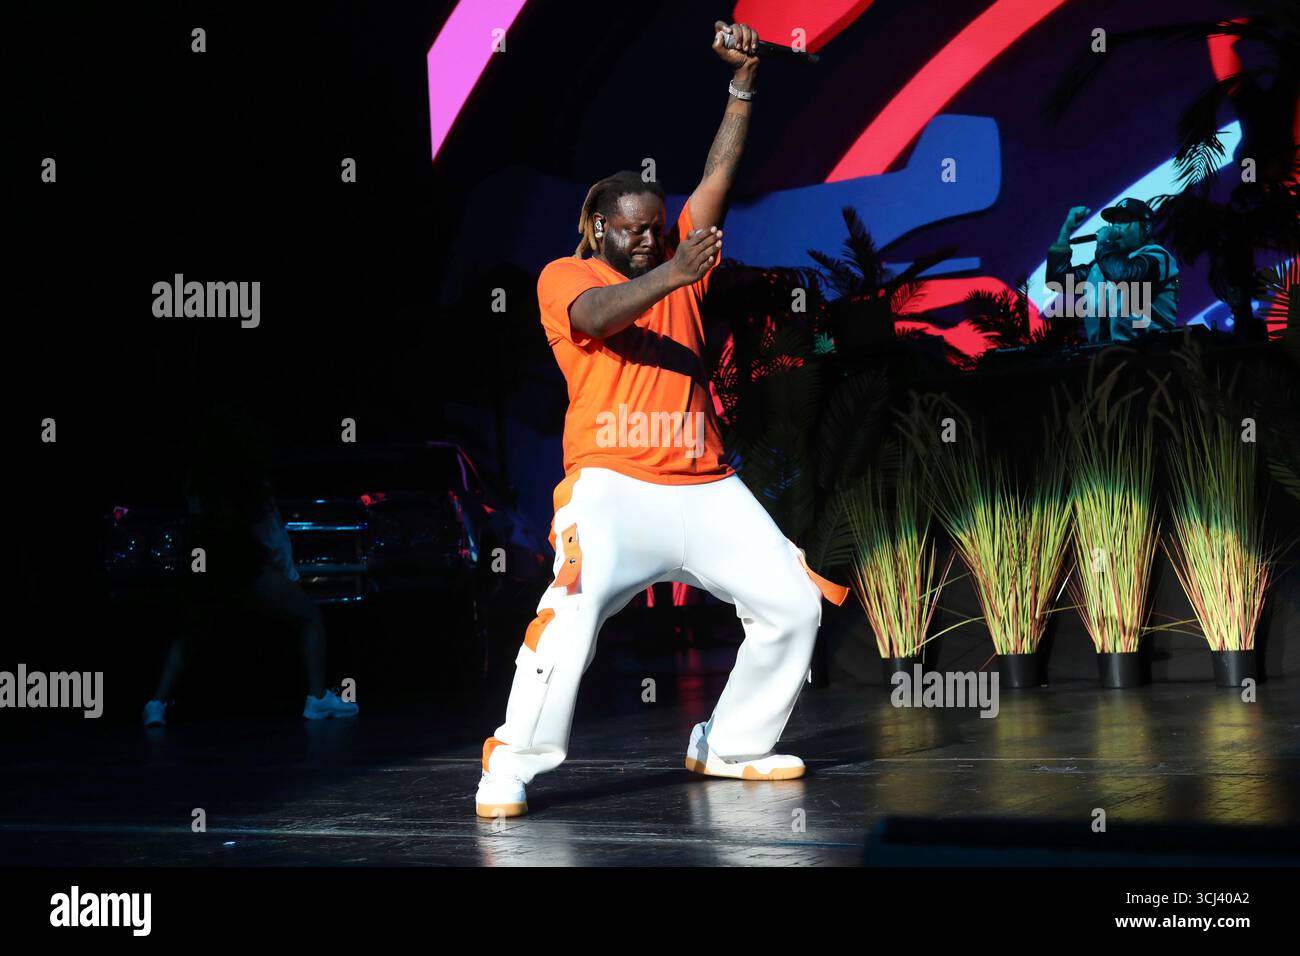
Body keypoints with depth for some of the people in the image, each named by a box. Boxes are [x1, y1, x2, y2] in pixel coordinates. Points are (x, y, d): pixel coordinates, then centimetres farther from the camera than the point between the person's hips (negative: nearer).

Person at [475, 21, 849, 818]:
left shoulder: (678, 261, 17)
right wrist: (669, 277, -36)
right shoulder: (565, 277, 4)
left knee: (793, 605, 4)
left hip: (704, 484, 6)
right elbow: (596, 316, -19)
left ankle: (732, 746, 18)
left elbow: (719, 175, 11)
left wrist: (744, 82, 2)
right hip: (613, 483, -6)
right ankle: (510, 768, -15)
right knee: (570, 616, -24)